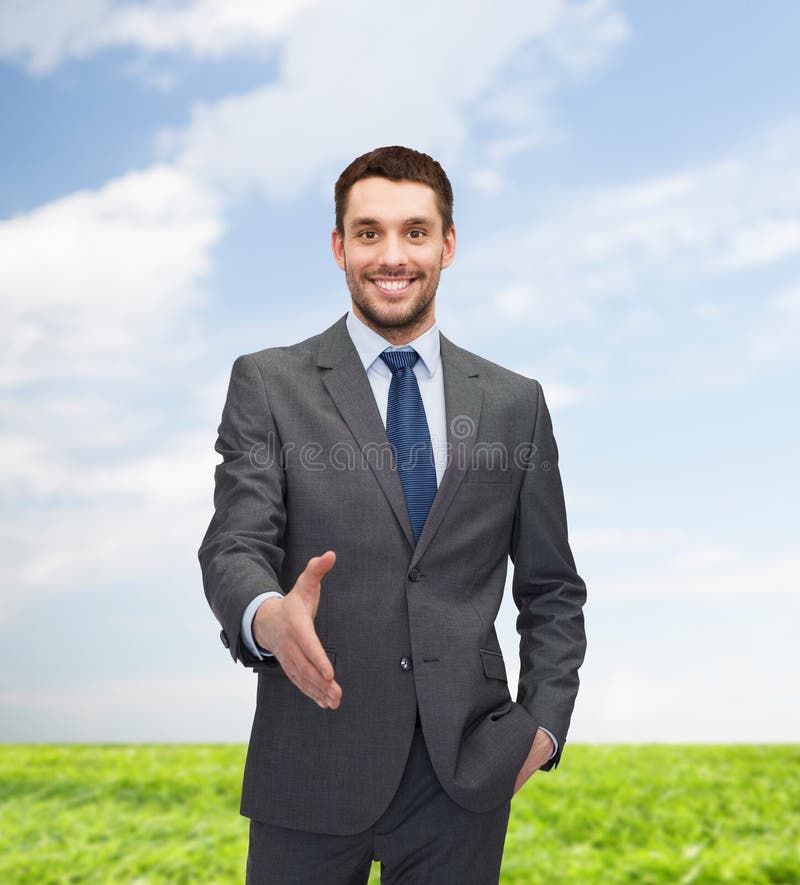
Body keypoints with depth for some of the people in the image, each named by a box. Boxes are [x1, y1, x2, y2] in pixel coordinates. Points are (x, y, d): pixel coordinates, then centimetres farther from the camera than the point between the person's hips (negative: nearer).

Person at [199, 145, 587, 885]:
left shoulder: (515, 403, 6)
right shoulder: (267, 385, 0)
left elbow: (552, 589, 10)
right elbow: (233, 548, -8)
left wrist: (543, 725, -1)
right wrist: (269, 617, -29)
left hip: (468, 774, 2)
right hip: (314, 774, -1)